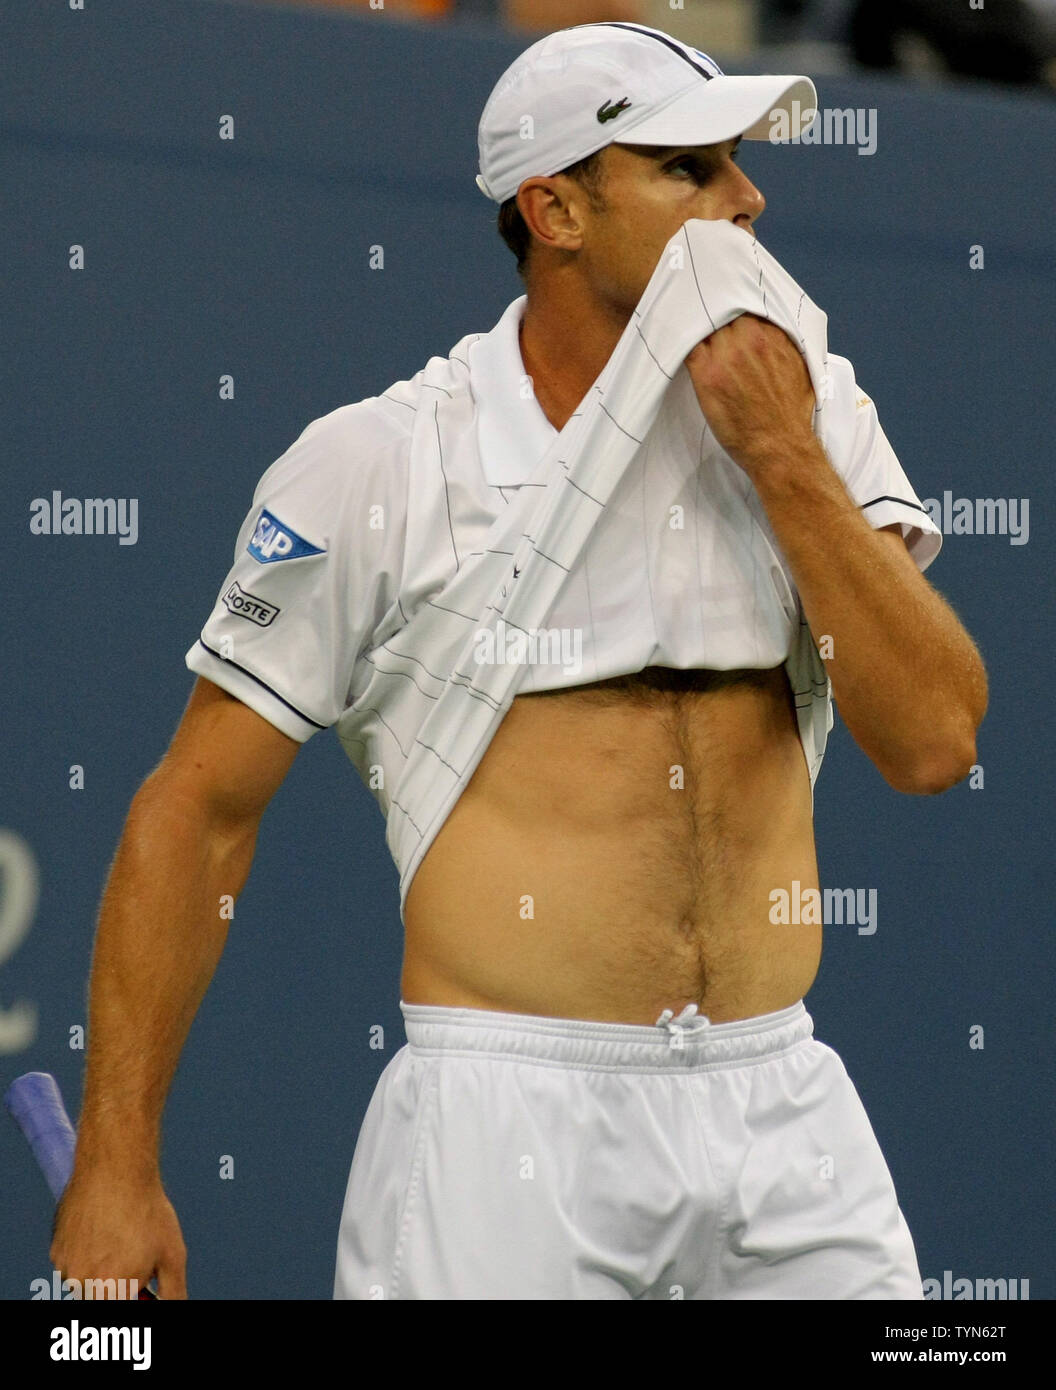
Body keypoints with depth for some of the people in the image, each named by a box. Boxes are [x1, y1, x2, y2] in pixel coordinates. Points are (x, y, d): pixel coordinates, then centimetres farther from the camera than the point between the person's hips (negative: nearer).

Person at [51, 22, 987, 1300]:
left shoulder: (811, 415, 7)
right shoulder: (376, 464, -2)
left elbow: (933, 741, -3)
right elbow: (198, 812, 0)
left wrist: (784, 459, -9)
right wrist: (116, 1168, -4)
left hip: (784, 1109, 3)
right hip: (505, 1117, -3)